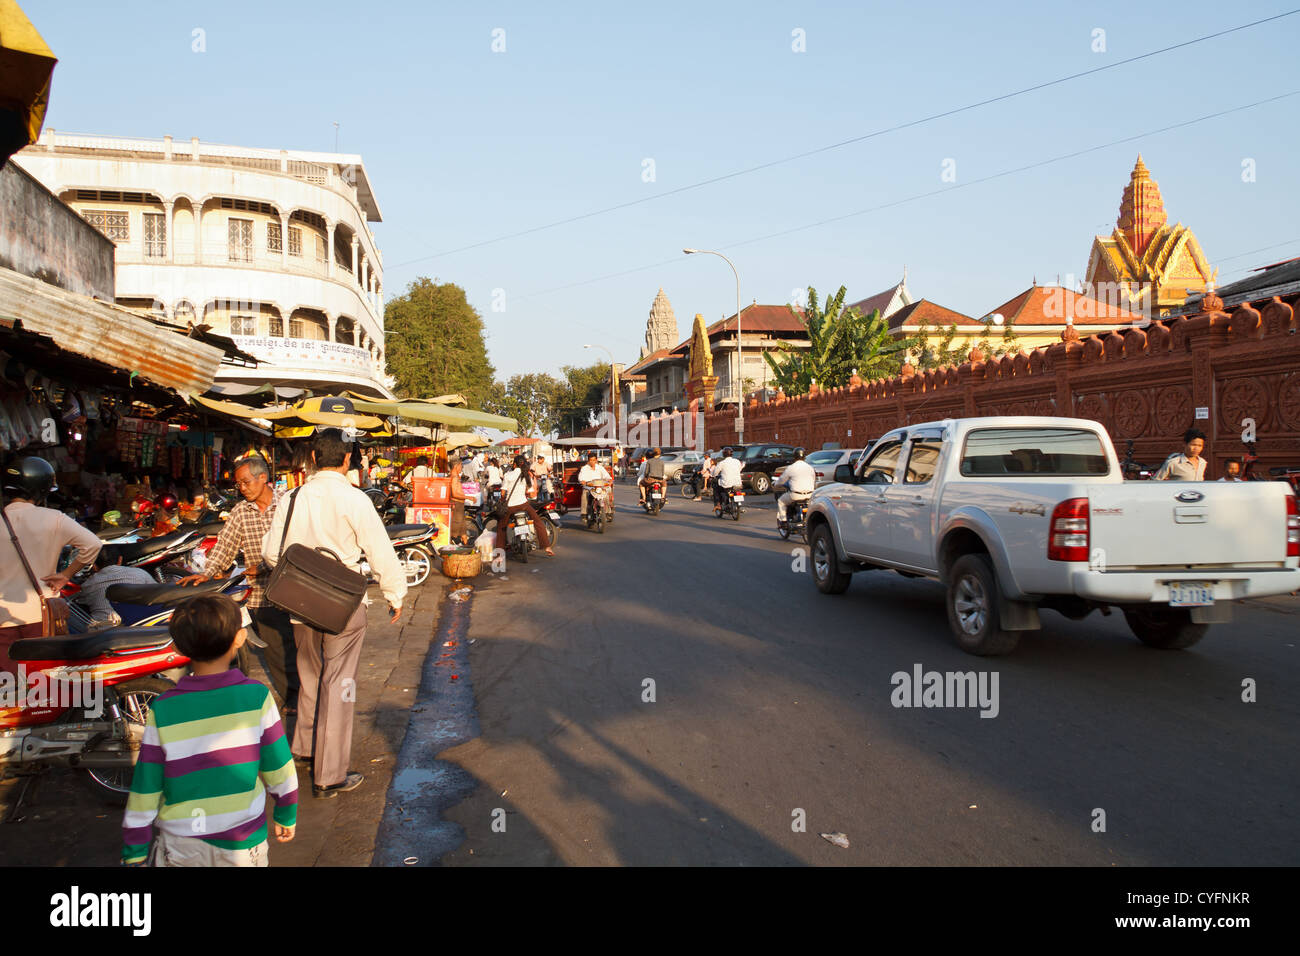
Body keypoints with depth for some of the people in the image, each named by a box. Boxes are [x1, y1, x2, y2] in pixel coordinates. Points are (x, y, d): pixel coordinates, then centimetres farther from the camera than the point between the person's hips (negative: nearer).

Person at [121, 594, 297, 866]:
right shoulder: (256, 696, -14)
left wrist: (134, 855, 6)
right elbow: (279, 771, -6)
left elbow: (144, 790, -6)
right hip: (242, 845, 0)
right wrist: (286, 817, 11)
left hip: (180, 846, 1)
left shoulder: (162, 711, -12)